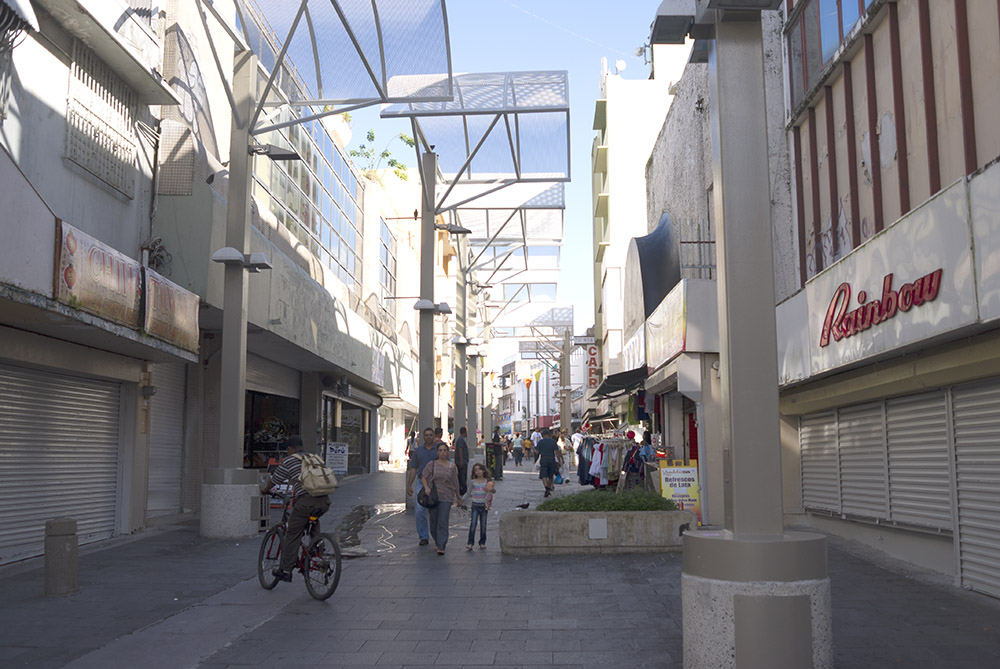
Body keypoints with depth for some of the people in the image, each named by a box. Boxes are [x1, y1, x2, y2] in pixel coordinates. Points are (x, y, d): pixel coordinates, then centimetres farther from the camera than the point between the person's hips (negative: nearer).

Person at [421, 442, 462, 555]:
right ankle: (437, 542, 32)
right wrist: (426, 487, -13)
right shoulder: (432, 464, 5)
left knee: (443, 522, -11)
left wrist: (458, 498, 14)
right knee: (433, 522, 9)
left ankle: (441, 547, -11)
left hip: (446, 498, -2)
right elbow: (423, 477, 4)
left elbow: (455, 483, 9)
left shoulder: (452, 466, 4)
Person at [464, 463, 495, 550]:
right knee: (473, 524, -7)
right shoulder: (473, 482, 3)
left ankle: (482, 543, 15)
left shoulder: (487, 482, 0)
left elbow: (494, 489, -10)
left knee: (483, 525, 5)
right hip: (475, 505, 0)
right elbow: (469, 492, 11)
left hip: (484, 506, 0)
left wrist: (491, 489, -29)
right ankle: (470, 543, -5)